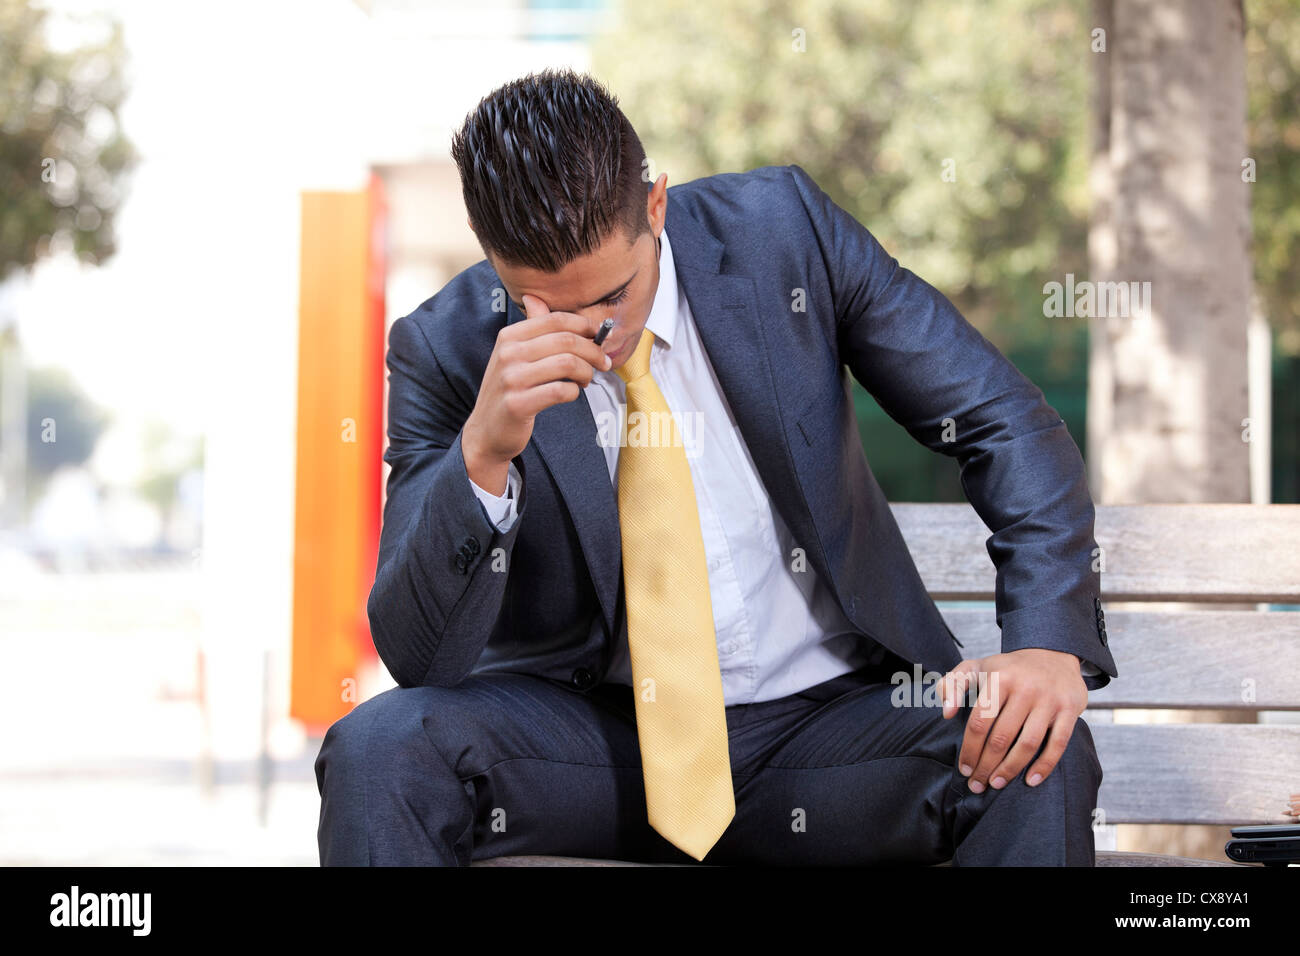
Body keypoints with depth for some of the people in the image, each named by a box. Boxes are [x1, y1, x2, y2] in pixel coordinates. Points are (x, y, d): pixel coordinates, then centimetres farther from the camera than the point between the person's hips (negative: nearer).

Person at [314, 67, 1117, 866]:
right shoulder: (445, 350, -10)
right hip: (588, 730, 0)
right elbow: (419, 657, -15)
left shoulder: (782, 230, -8)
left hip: (823, 717, 0)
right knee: (376, 750, -27)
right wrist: (481, 453, -32)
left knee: (1040, 761, -29)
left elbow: (1006, 423, -3)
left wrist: (1049, 642, -18)